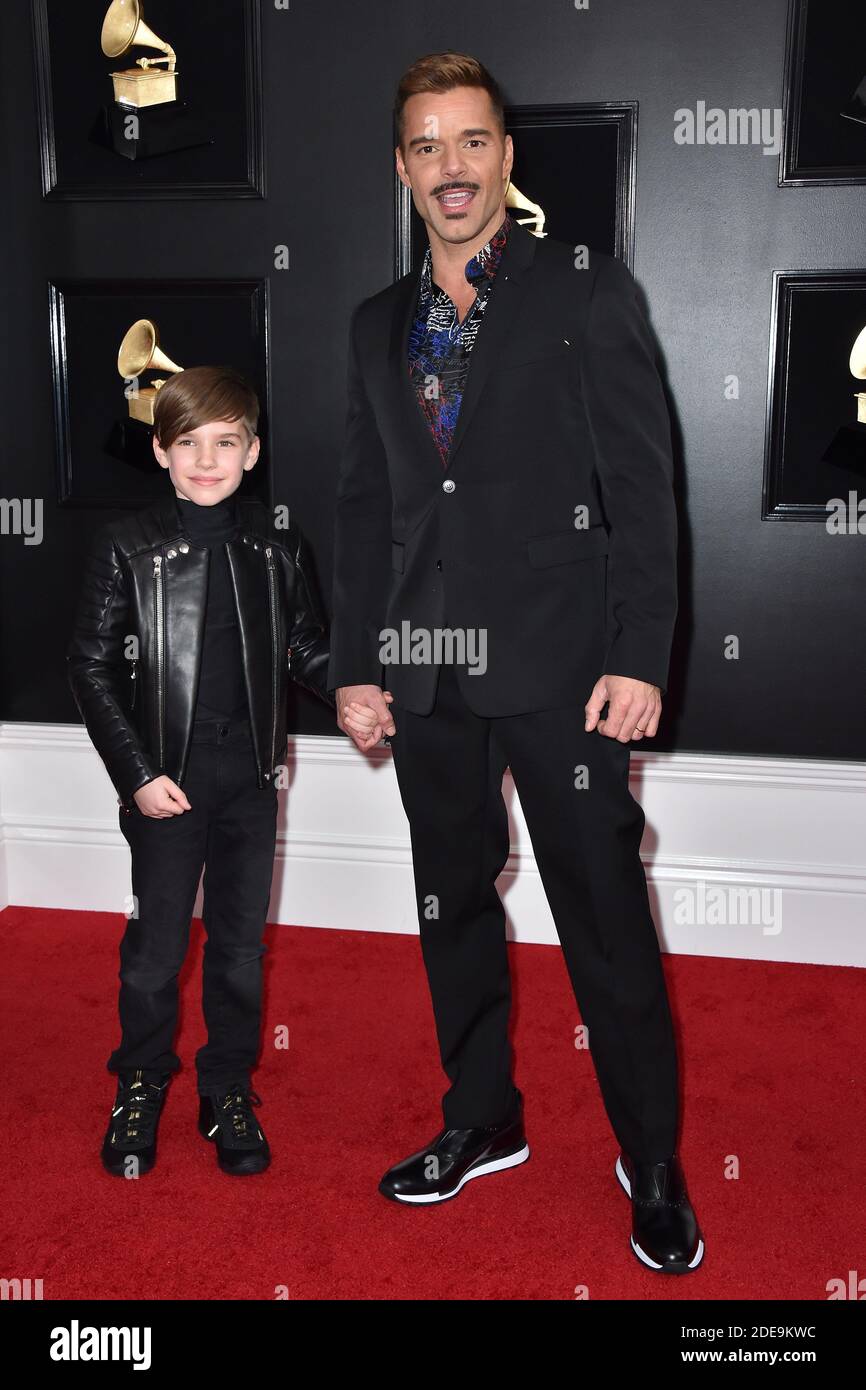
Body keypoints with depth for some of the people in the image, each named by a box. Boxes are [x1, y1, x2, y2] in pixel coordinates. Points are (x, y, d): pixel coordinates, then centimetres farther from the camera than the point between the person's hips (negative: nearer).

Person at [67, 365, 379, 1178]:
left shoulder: (277, 546, 3)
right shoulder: (126, 548, -5)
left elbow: (304, 644, 12)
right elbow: (91, 665, -4)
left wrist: (344, 694, -9)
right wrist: (136, 773, -10)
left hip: (252, 774, 3)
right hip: (167, 779, -2)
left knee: (241, 942, 12)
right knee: (156, 944, 7)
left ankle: (228, 1089, 29)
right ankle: (140, 1087, 30)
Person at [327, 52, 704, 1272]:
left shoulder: (588, 292, 1)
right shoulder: (379, 325, 14)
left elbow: (642, 485, -5)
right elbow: (363, 505, 14)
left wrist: (639, 656, -12)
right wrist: (354, 662, 8)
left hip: (557, 665, -5)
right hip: (426, 674, 5)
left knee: (607, 922, 1)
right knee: (454, 908, 15)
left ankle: (653, 1163, 19)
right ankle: (482, 1122, 33)